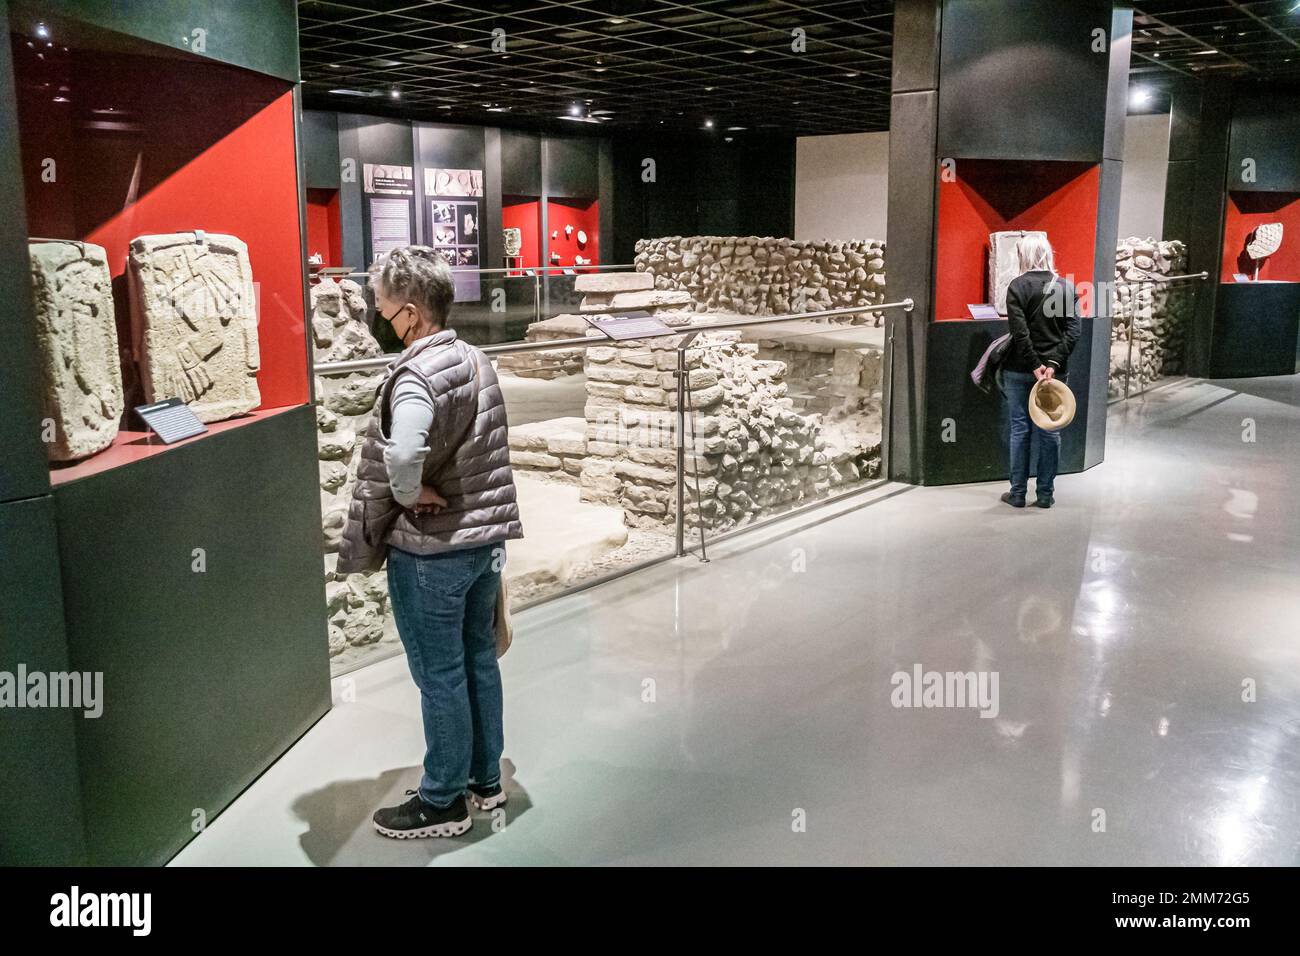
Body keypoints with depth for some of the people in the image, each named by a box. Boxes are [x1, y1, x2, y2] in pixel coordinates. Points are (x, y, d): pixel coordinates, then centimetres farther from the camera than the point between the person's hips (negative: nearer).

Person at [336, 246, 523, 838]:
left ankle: (444, 801, 21)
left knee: (440, 677, 6)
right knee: (479, 661, 19)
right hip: (486, 539, 8)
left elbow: (401, 460, -39)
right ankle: (485, 779, 34)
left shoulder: (416, 378, -22)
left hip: (430, 551, -8)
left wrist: (415, 493, -21)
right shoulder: (476, 361, 5)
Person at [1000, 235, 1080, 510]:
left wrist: (1035, 366, -12)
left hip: (1019, 370, -2)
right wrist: (1053, 363, -10)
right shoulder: (1067, 287, 3)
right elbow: (1073, 330, -5)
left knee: (1020, 429, 6)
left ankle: (1018, 493, 11)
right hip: (1055, 370, 3)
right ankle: (1045, 494, 14)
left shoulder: (1017, 286, -7)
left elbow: (1019, 331, -15)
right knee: (1050, 431, 9)